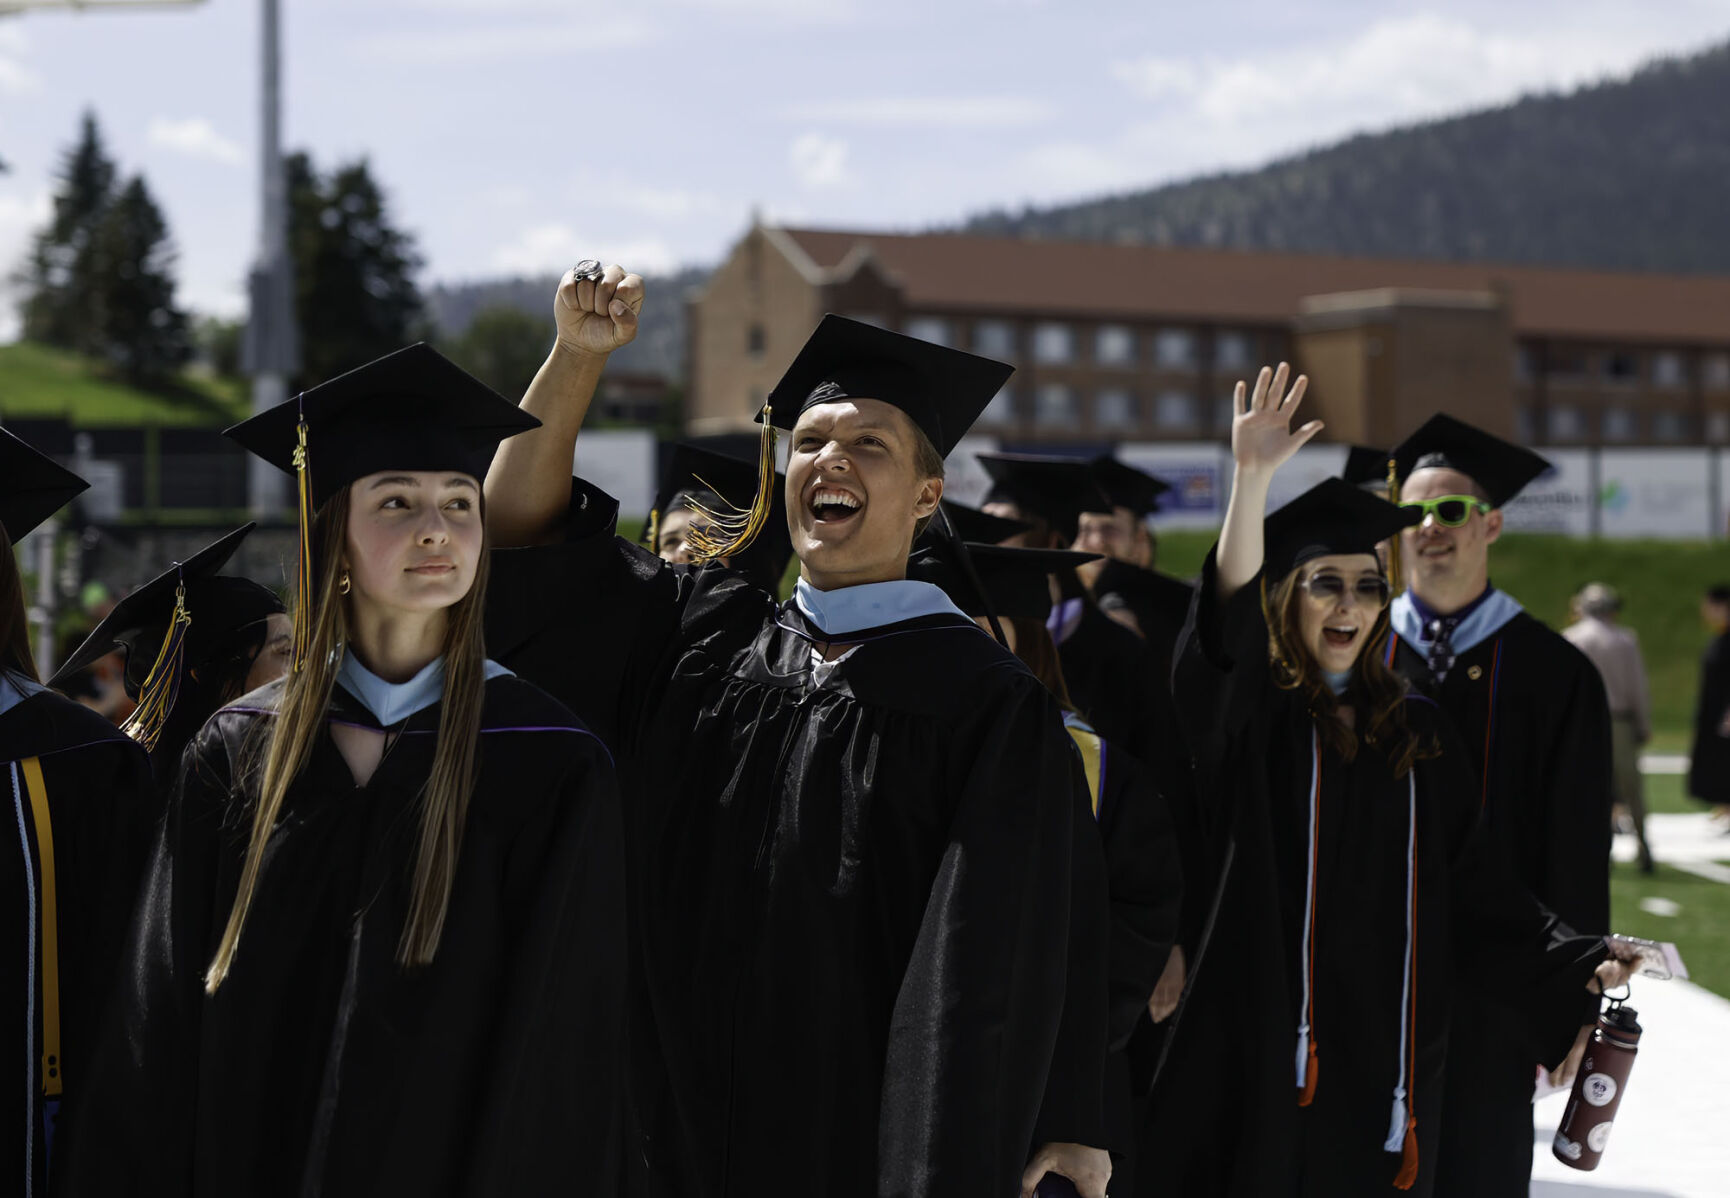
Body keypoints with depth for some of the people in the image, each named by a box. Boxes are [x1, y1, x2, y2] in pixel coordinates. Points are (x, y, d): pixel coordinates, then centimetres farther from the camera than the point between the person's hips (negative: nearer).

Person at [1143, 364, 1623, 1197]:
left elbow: (1472, 882, 10)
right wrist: (1251, 477, -34)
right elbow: (1229, 612, -21)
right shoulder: (1252, 712, 0)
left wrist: (1579, 962, -2)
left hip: (1384, 1043, 4)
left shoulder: (1417, 731, 12)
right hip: (1266, 1029, -4)